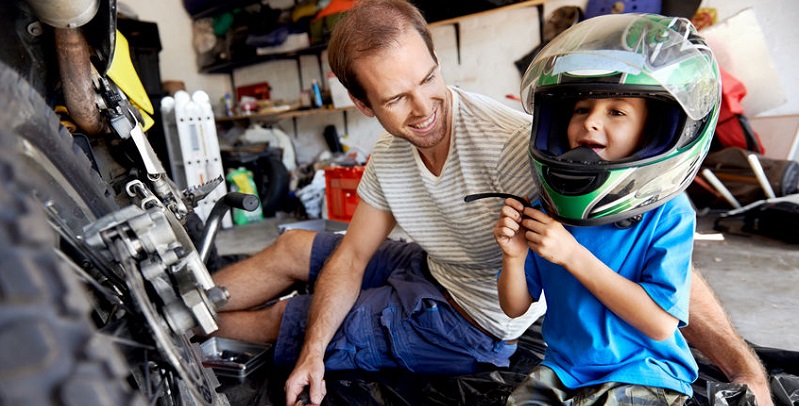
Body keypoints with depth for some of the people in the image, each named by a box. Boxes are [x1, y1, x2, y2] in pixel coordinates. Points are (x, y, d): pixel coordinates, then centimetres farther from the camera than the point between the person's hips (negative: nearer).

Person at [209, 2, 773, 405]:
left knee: (279, 320, 2)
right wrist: (312, 352, -13)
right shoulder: (387, 157, -8)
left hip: (471, 322, -6)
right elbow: (351, 256, -3)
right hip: (429, 271, 6)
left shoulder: (510, 140, -33)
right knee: (293, 248, 9)